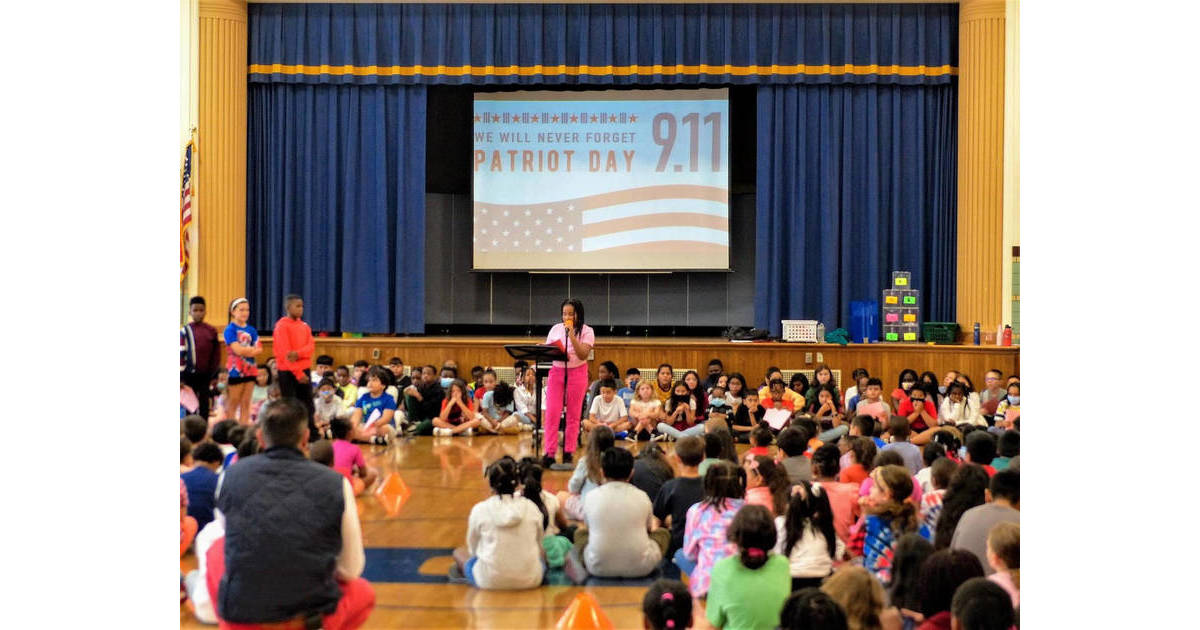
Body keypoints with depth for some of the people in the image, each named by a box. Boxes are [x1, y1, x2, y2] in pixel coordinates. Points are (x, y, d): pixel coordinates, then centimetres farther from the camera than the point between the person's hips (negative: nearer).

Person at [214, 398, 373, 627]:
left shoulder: (232, 475, -3)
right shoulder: (336, 484, -6)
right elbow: (350, 571, 3)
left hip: (240, 616, 1)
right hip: (314, 618, 0)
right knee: (364, 593, 33)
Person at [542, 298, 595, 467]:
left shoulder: (587, 331, -3)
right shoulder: (556, 329, 7)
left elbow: (583, 355, -15)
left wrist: (571, 335, -21)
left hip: (577, 373, -2)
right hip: (557, 372, 2)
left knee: (573, 415, 2)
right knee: (551, 413, -7)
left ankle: (568, 453, 10)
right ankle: (549, 453, -5)